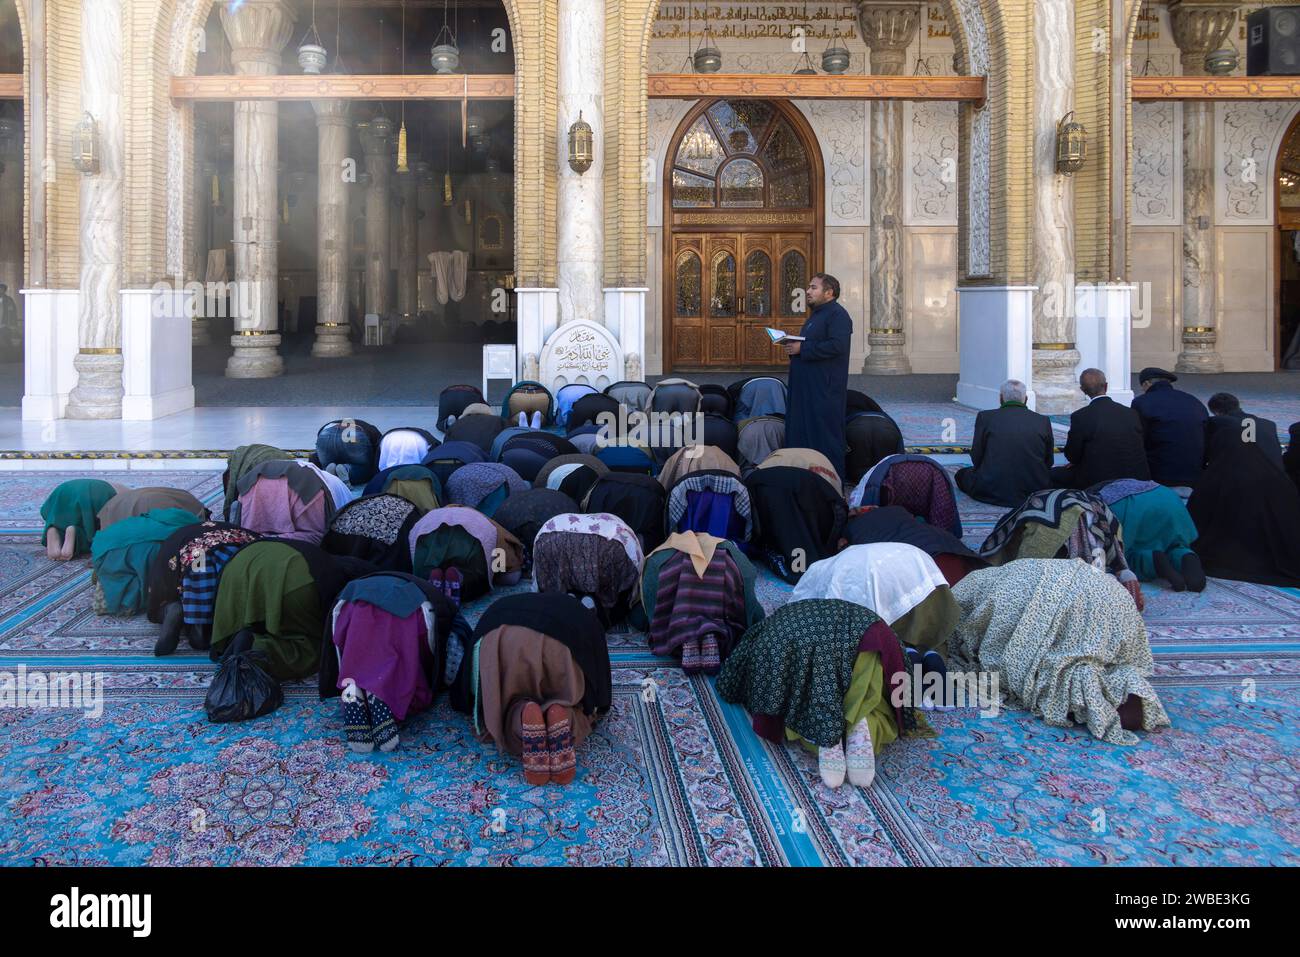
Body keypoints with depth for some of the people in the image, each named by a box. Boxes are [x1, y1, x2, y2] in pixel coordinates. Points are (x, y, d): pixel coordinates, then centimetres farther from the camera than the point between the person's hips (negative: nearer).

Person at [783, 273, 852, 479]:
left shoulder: (837, 315, -12)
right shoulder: (816, 314, 20)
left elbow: (837, 346, -25)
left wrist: (802, 348, -20)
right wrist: (793, 346, 6)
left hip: (825, 388, -10)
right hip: (806, 386, 10)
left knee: (824, 432, -6)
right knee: (802, 431, 10)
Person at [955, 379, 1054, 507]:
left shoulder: (985, 417, -2)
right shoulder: (1043, 421, 2)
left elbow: (976, 459, 2)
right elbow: (1048, 462, 9)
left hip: (993, 491, -2)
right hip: (1035, 491, 2)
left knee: (962, 474, 26)